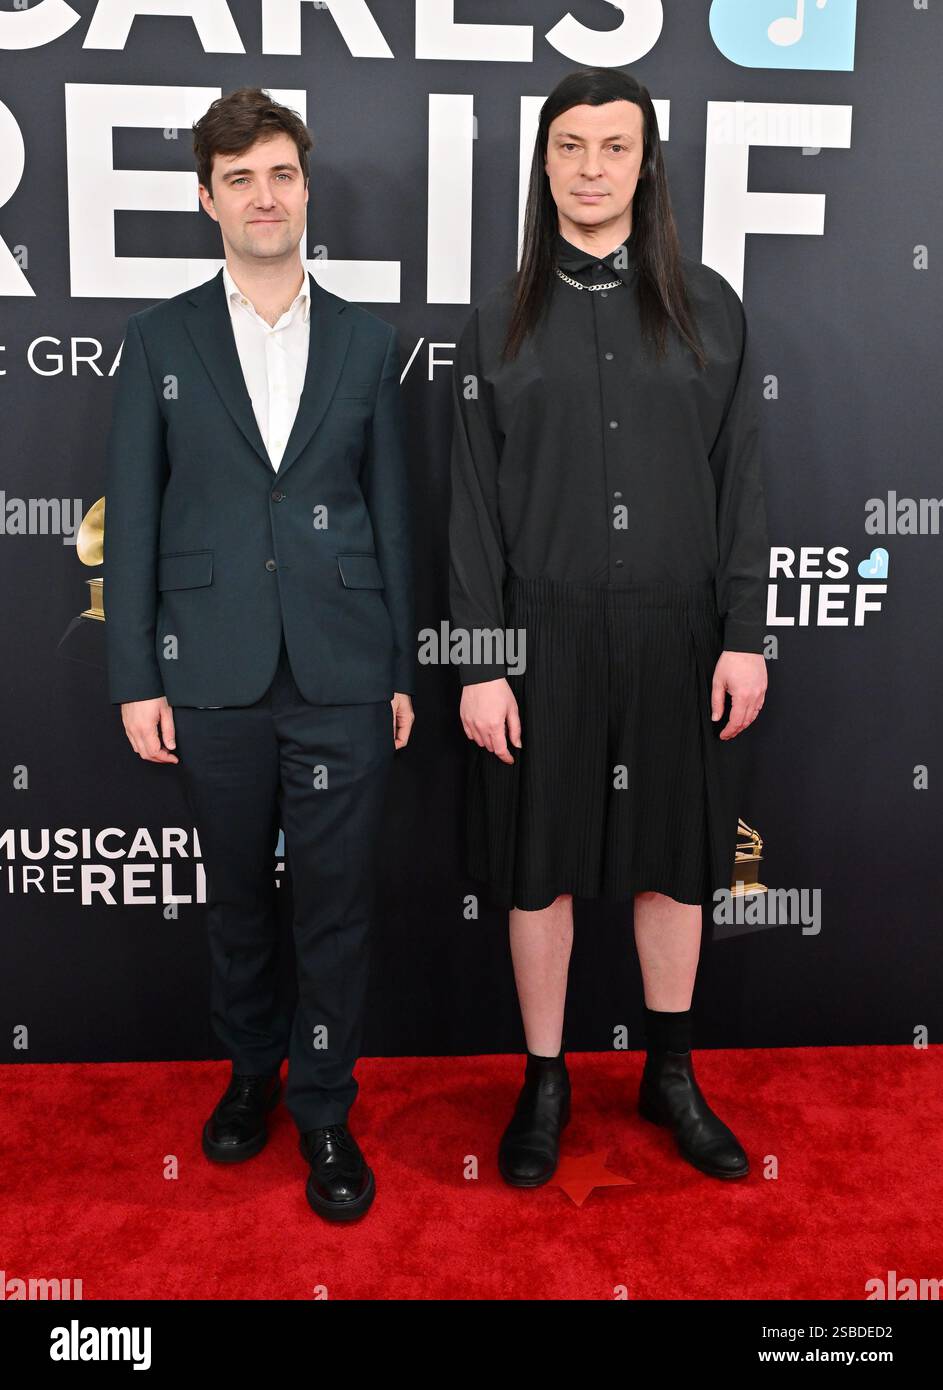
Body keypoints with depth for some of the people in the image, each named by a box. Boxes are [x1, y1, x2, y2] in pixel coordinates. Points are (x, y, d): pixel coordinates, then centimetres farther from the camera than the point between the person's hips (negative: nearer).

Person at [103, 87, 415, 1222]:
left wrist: (403, 670, 4)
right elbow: (132, 521, 2)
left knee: (335, 904, 6)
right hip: (214, 678, 0)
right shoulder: (161, 339, 4)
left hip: (343, 675, 0)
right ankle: (250, 1069, 38)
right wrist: (136, 679, -3)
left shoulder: (365, 342, 7)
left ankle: (325, 1110, 24)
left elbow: (390, 515, 7)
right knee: (236, 898, 15)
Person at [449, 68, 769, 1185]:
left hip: (676, 631, 1)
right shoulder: (500, 324, 4)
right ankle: (545, 1084, 27)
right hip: (544, 632, -1)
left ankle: (671, 1076, 32)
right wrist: (481, 663, -5)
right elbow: (475, 506, 1)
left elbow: (739, 484, 4)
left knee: (674, 855, 11)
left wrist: (745, 636, -2)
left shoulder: (707, 309, 6)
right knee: (541, 864, 7)